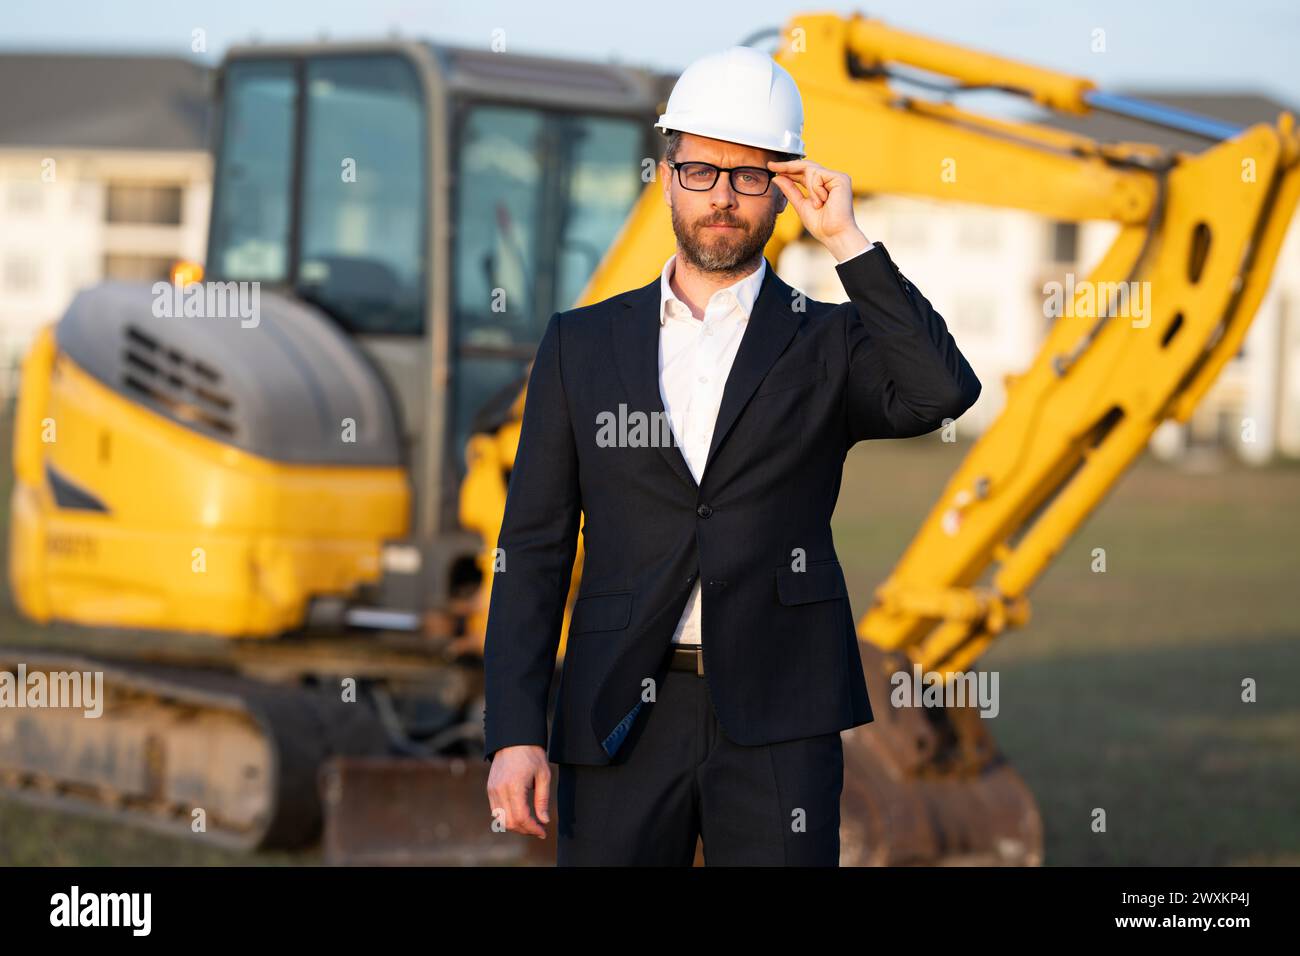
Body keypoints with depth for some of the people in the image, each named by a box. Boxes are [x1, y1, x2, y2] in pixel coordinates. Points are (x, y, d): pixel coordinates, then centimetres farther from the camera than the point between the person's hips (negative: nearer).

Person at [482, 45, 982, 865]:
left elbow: (944, 393, -15)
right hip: (621, 717, 1)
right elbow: (535, 548, 6)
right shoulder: (582, 344, 10)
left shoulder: (829, 344, 7)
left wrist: (848, 242, -10)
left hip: (776, 722, -1)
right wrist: (515, 733, -3)